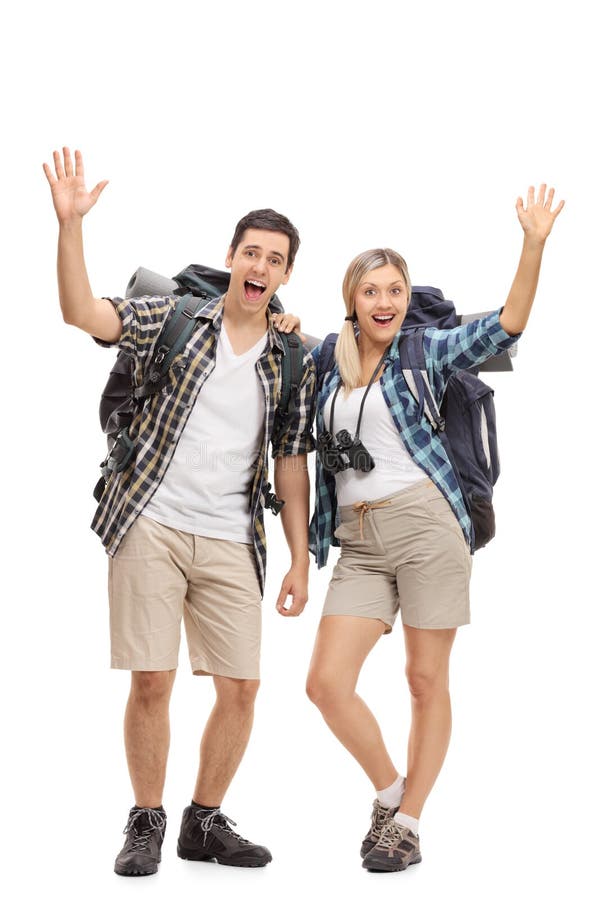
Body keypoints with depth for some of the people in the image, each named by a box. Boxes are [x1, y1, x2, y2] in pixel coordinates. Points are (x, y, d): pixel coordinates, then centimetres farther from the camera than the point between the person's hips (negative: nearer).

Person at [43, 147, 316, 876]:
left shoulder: (294, 362, 8)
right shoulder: (173, 321, 1)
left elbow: (290, 462, 10)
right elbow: (82, 314, -12)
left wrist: (300, 559, 6)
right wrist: (70, 224, -24)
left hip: (230, 540, 3)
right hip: (151, 525, -3)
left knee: (240, 686, 2)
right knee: (151, 681, -3)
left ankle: (205, 821, 21)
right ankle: (146, 824, 15)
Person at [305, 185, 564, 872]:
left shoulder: (426, 350, 2)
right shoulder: (326, 361, 13)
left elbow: (506, 326, -10)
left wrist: (534, 244, -21)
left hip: (425, 524, -3)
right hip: (359, 541, 4)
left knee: (426, 680, 3)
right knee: (327, 684, -5)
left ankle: (407, 821, 17)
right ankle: (389, 790, 18)